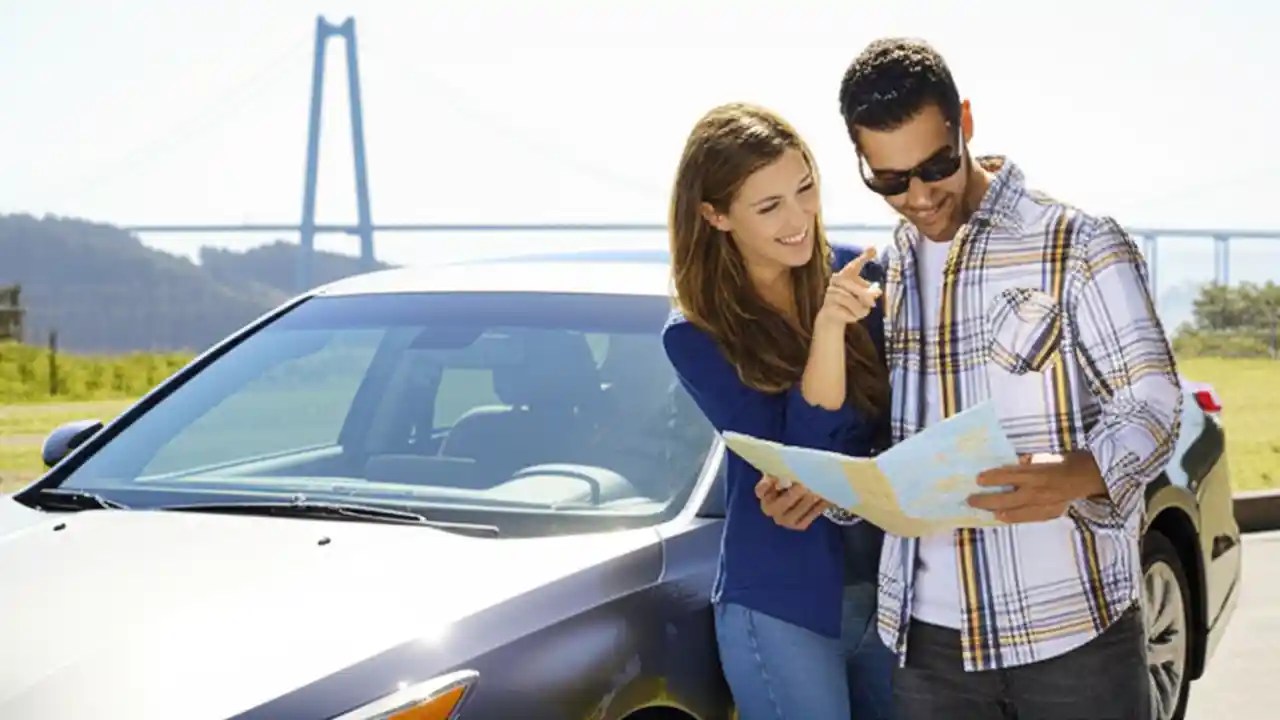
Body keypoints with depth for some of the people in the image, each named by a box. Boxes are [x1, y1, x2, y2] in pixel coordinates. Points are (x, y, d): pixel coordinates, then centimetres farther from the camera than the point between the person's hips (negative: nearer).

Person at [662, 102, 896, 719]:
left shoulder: (862, 277, -2)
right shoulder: (696, 336, -9)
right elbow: (799, 459, -18)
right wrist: (827, 327, -28)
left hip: (892, 586, 4)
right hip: (782, 604, -3)